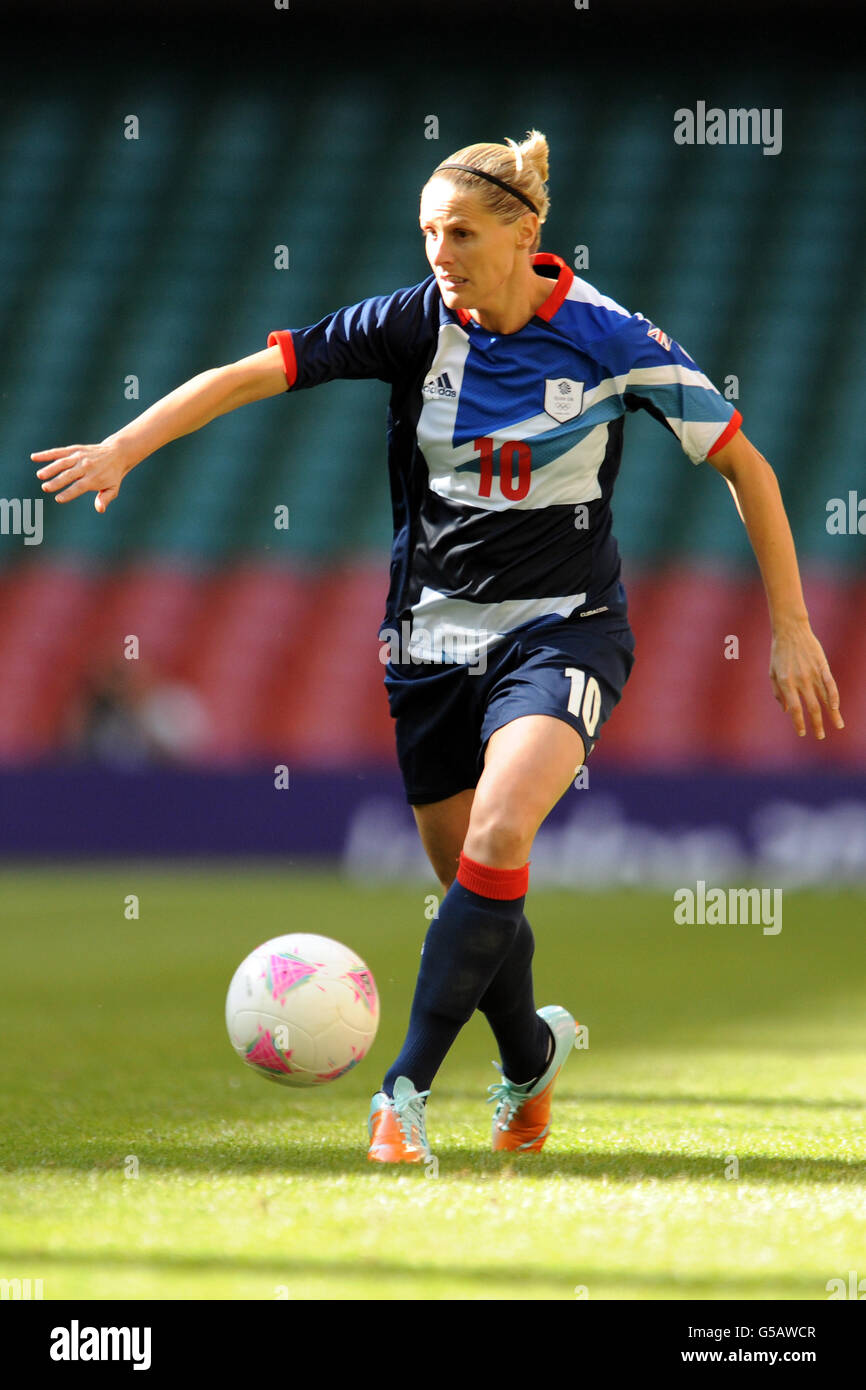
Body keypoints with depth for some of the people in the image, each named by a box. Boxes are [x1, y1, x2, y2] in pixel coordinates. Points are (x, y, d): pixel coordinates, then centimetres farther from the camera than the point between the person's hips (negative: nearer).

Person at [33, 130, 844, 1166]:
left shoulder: (608, 339, -10)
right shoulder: (416, 323, -6)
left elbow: (743, 464, -2)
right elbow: (252, 373, -12)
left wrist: (791, 630, -3)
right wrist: (121, 450, -25)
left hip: (562, 626, -3)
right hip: (435, 631, 3)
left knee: (497, 840, -26)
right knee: (473, 885, 7)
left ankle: (407, 1083, -20)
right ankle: (531, 1054, 37)